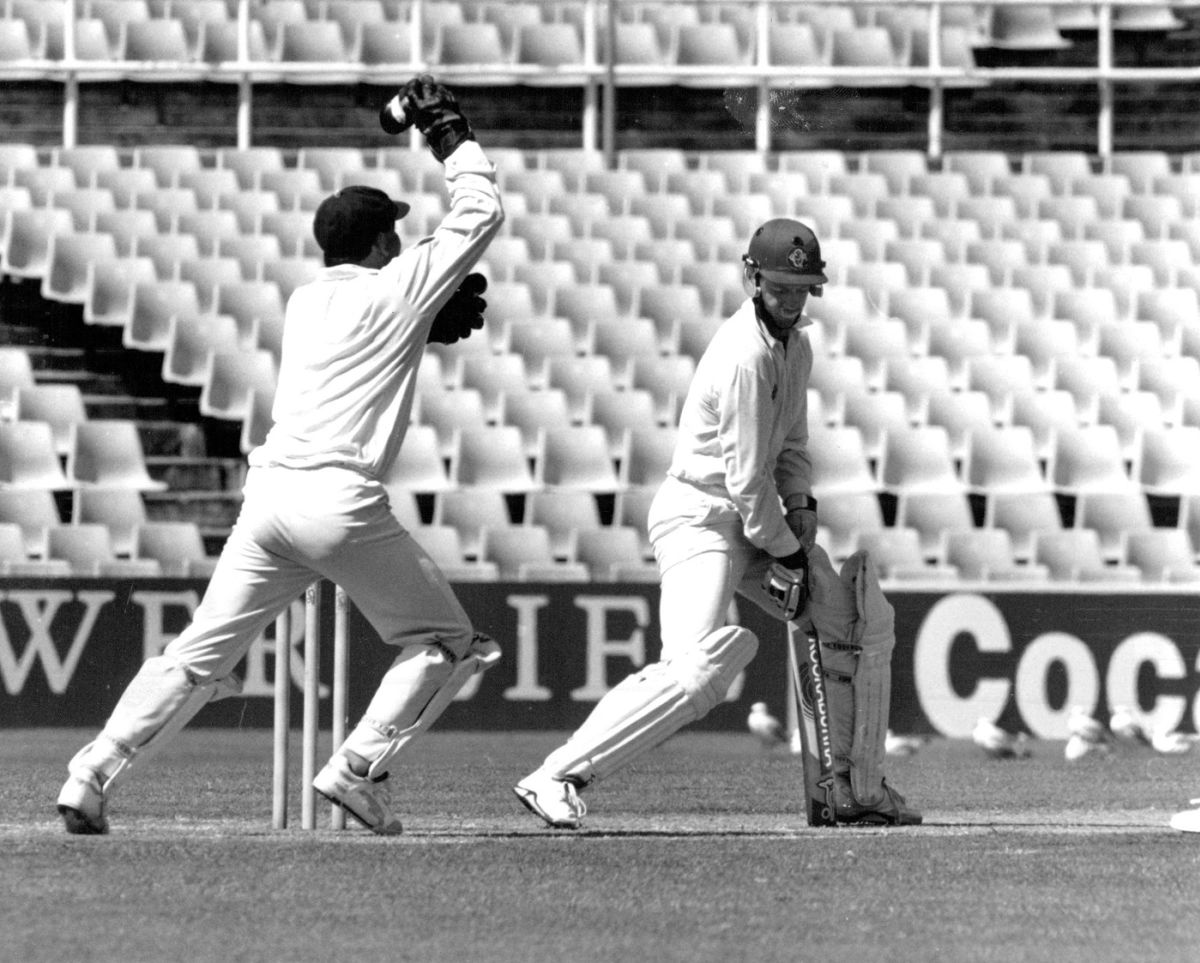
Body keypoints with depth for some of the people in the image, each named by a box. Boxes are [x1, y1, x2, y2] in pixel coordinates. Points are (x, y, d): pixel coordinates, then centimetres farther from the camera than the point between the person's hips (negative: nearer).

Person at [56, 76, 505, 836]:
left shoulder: (305, 301, 19)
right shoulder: (392, 289, 0)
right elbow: (481, 213, 6)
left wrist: (437, 320, 20)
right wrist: (451, 135, 15)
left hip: (268, 493, 6)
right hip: (341, 500, -6)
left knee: (202, 653, 9)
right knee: (446, 642, 10)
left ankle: (92, 777, -2)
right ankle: (360, 767, -3)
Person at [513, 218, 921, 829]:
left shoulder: (795, 345, 10)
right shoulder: (744, 356, -22)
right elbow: (747, 477, -21)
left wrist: (799, 505, 5)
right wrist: (787, 553, -12)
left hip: (754, 520, 10)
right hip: (699, 516, -10)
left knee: (864, 621, 14)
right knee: (696, 669, -27)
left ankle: (858, 789, 22)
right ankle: (555, 778, -26)